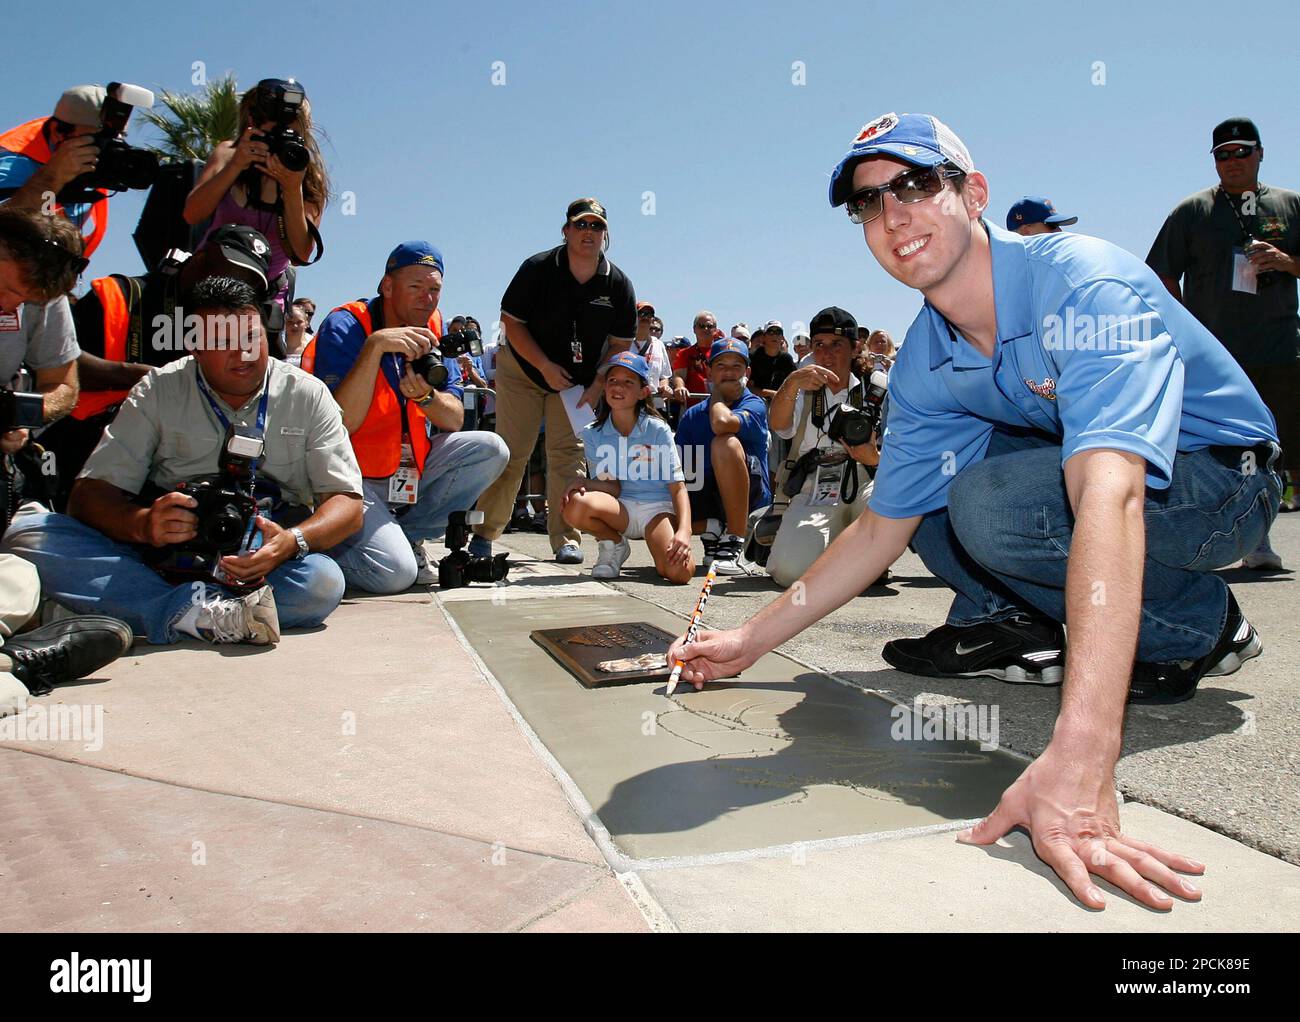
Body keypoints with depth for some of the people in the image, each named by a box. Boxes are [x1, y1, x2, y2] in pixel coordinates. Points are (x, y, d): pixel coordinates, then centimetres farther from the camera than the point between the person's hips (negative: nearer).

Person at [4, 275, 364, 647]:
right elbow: (89, 494, 0)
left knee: (323, 581, -34)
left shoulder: (308, 396, 4)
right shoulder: (158, 391, 6)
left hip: (264, 565, -1)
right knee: (27, 533, -21)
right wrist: (142, 524, -24)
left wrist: (293, 541, -25)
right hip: (161, 558, 2)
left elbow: (348, 504, -2)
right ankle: (198, 614, -34)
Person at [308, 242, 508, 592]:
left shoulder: (433, 328, 3)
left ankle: (406, 535, -2)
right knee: (394, 573, -25)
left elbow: (455, 420, -3)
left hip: (408, 470, 7)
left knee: (490, 450, -10)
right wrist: (375, 346, -31)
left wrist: (425, 395, -25)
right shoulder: (345, 327, -14)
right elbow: (338, 425, -26)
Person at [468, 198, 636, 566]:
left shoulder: (619, 284, -8)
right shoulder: (538, 268, -14)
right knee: (510, 452, -6)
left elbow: (620, 345, -3)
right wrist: (545, 367, -20)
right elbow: (512, 321, -11)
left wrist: (596, 388, -14)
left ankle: (566, 538, 3)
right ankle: (484, 533, 3)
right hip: (523, 369, -2)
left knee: (568, 454, -3)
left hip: (580, 381, 2)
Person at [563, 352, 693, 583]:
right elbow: (612, 487, -2)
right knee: (575, 506, -32)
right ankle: (614, 545, 0)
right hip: (620, 508, 3)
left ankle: (660, 548, 9)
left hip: (657, 507, -2)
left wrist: (684, 531, -25)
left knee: (680, 573, -30)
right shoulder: (593, 434, 1)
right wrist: (582, 483, -25)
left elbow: (678, 486, -8)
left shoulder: (658, 430, -6)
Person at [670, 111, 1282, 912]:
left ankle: (1199, 626, -9)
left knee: (989, 502, -31)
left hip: (1223, 479, -6)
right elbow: (883, 529, -1)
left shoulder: (1085, 283, -30)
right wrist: (752, 640, -6)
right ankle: (1011, 624, 5)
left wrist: (1078, 757, -56)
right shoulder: (922, 366, -7)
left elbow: (1107, 496, -46)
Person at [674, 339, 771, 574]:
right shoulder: (692, 416, 9)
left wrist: (716, 396, -7)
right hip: (707, 499, 4)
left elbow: (721, 423, -29)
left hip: (749, 499, -4)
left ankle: (735, 542, -24)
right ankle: (712, 531, 5)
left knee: (725, 443, -32)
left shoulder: (754, 405, -6)